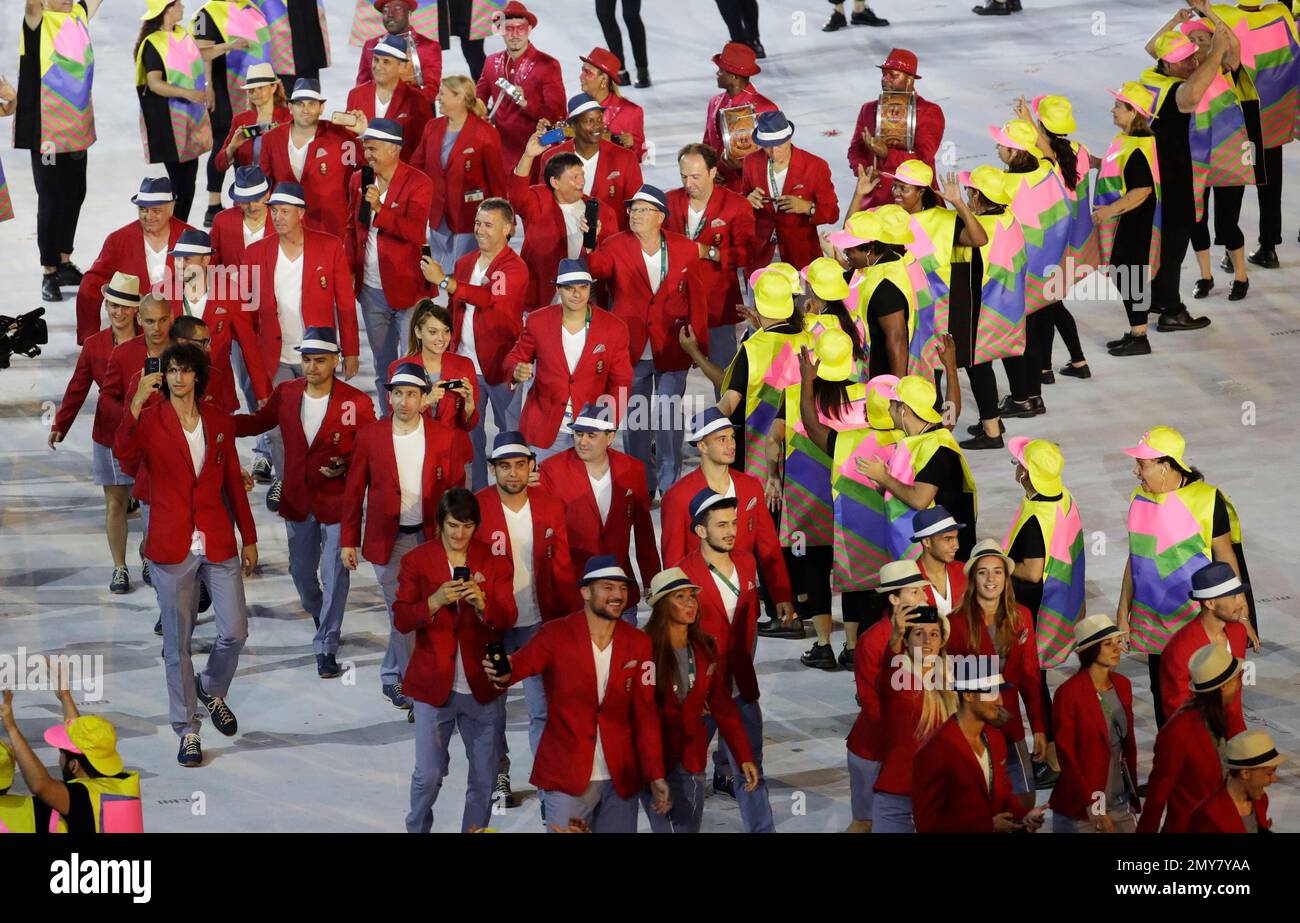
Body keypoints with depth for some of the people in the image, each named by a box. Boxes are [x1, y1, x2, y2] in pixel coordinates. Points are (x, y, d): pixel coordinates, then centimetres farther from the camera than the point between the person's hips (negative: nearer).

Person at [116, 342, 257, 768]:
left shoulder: (219, 421, 4)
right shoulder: (150, 420, -6)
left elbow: (234, 482, 11)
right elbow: (122, 450, -28)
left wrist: (249, 537, 11)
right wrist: (137, 401, -42)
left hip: (218, 543, 2)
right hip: (172, 548, -2)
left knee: (235, 632, 1)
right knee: (177, 643, 4)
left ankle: (212, 690, 32)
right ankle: (187, 730, 15)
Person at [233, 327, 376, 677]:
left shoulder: (356, 402, -15)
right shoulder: (286, 393, -3)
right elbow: (259, 422, 13)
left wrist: (346, 466, -26)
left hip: (337, 502, -4)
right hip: (297, 500, 4)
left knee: (334, 575, -3)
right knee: (301, 570, 19)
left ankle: (326, 648, 7)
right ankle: (318, 614, 48)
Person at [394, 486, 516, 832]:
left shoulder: (494, 560, 2)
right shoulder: (416, 561, -1)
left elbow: (508, 618, -3)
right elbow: (401, 619, -6)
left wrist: (482, 603, -24)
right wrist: (435, 602, -23)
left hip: (483, 684, 2)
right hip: (434, 684, -1)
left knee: (484, 778, 6)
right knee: (428, 775, -4)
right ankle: (416, 829, 20)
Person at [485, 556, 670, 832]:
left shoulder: (638, 644, 5)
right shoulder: (556, 634, -5)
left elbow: (645, 713, 3)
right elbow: (525, 660, -24)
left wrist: (656, 775, -5)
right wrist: (504, 671, -49)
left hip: (621, 778, 3)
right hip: (566, 776, -3)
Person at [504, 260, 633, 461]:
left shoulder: (613, 328, -2)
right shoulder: (538, 321, -1)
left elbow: (621, 382, 4)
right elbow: (515, 358, 11)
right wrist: (517, 371, -14)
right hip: (543, 431, 1)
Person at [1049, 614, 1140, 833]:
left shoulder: (1122, 685, 6)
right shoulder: (1069, 693, -14)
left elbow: (1129, 743, 11)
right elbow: (1065, 756, -13)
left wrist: (1133, 796, 8)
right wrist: (1092, 806, -16)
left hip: (1121, 804, 5)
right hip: (1080, 808, -5)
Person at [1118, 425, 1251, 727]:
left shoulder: (1206, 500, -13)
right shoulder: (1140, 498, 4)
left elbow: (1226, 558, -5)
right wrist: (1123, 613, 14)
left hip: (1197, 620, -6)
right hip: (1153, 622, 6)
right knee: (1162, 698, 12)